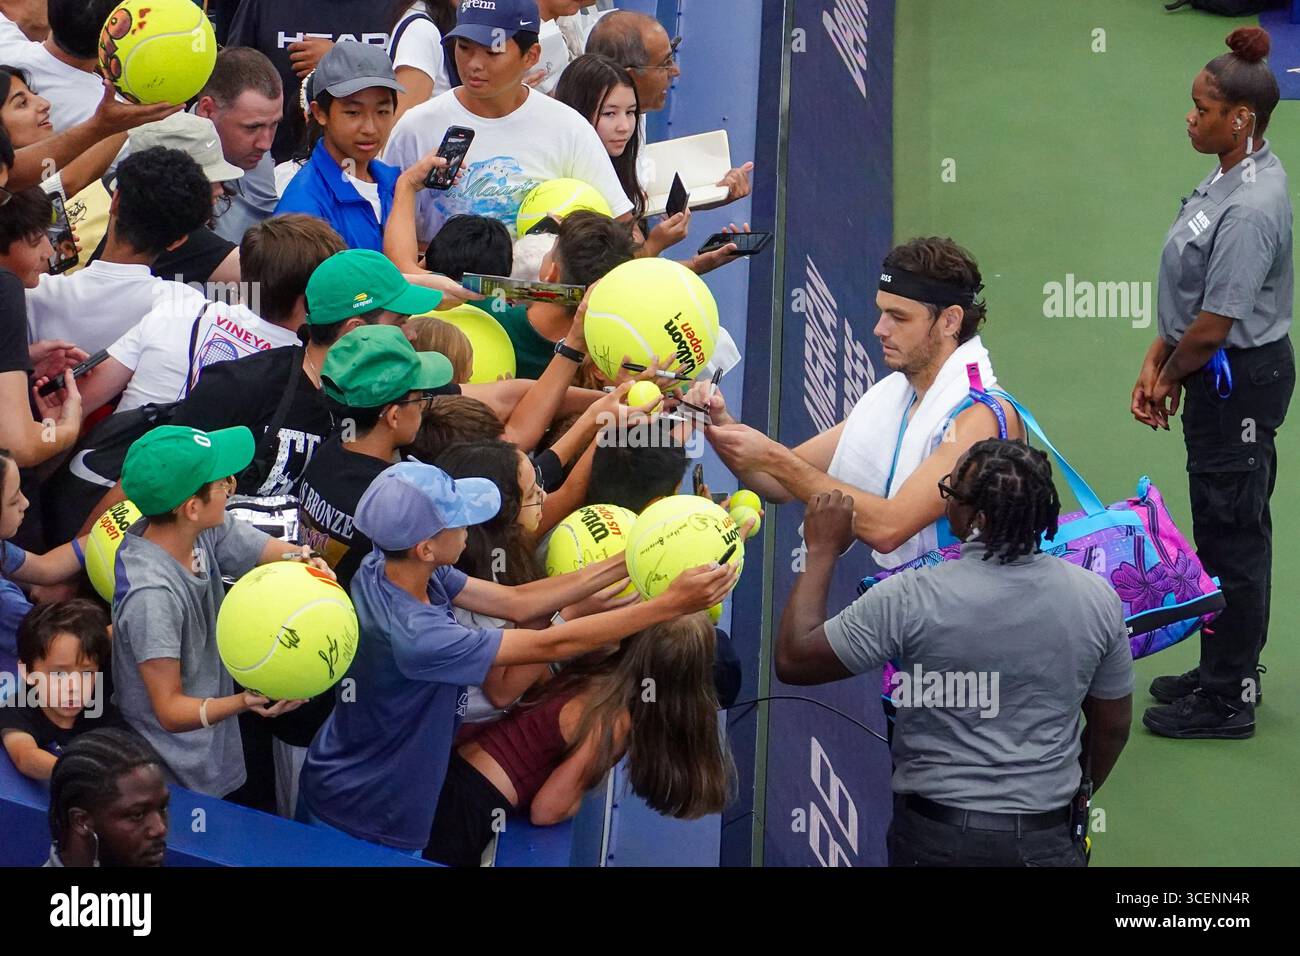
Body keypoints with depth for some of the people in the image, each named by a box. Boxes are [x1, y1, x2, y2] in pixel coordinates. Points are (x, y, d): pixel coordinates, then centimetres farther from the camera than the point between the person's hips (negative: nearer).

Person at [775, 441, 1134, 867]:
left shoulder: (911, 600, -19)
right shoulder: (1097, 597, -8)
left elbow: (794, 660, -9)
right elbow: (1113, 725, 5)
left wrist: (822, 551, 0)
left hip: (937, 838, -2)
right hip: (1049, 839, 2)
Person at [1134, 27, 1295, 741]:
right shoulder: (1232, 175, 4)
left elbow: (1215, 323, -24)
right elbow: (1192, 292, 11)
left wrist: (1170, 379, -7)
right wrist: (1158, 359, 7)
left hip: (1239, 381, -10)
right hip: (1225, 378, 10)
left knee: (1232, 535, 2)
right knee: (1230, 529, 20)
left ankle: (1226, 702, 13)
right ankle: (1227, 672, 34)